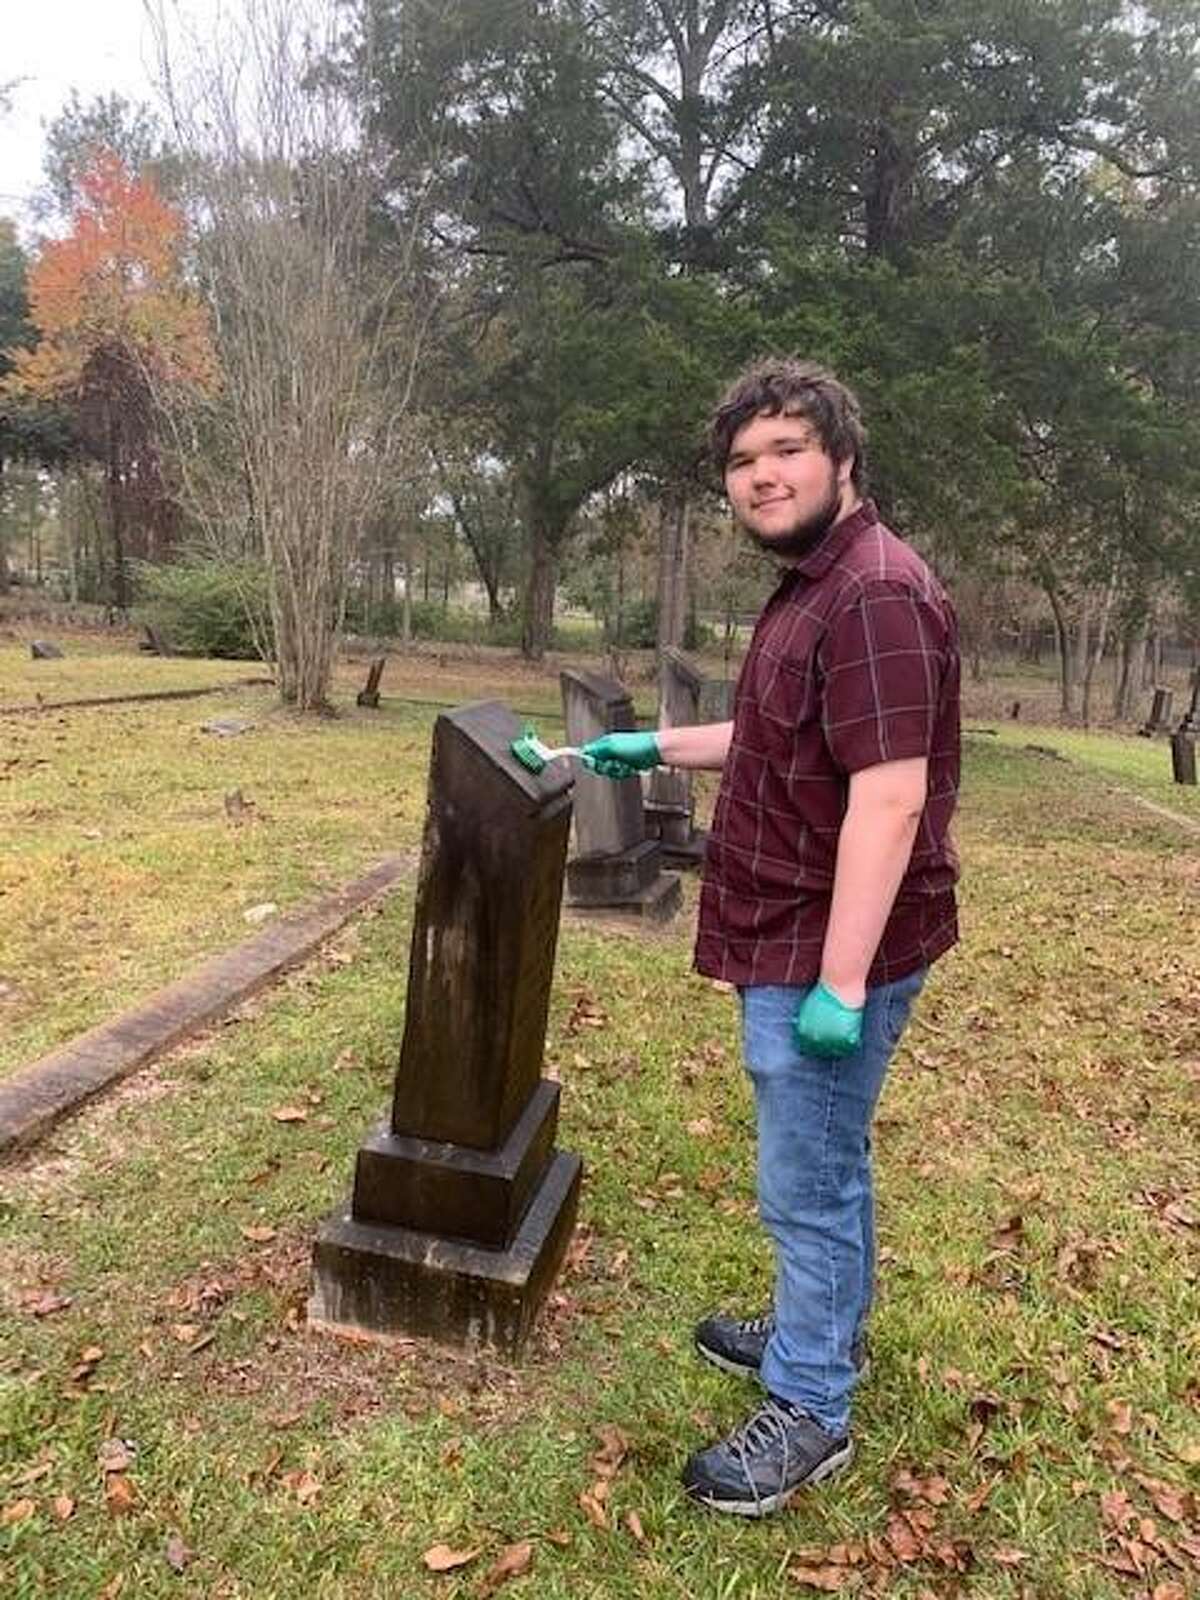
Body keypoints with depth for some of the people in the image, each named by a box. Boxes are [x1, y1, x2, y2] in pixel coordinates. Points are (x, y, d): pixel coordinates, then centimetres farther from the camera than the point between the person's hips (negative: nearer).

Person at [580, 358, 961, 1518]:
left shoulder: (874, 594, -21)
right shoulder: (813, 588, 14)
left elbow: (888, 795, -27)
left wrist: (841, 982, -26)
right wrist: (657, 748, 23)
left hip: (827, 953, -10)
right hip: (799, 943, 10)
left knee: (806, 1184, 4)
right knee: (830, 1164, 23)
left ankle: (808, 1413, 24)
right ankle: (824, 1335, 43)